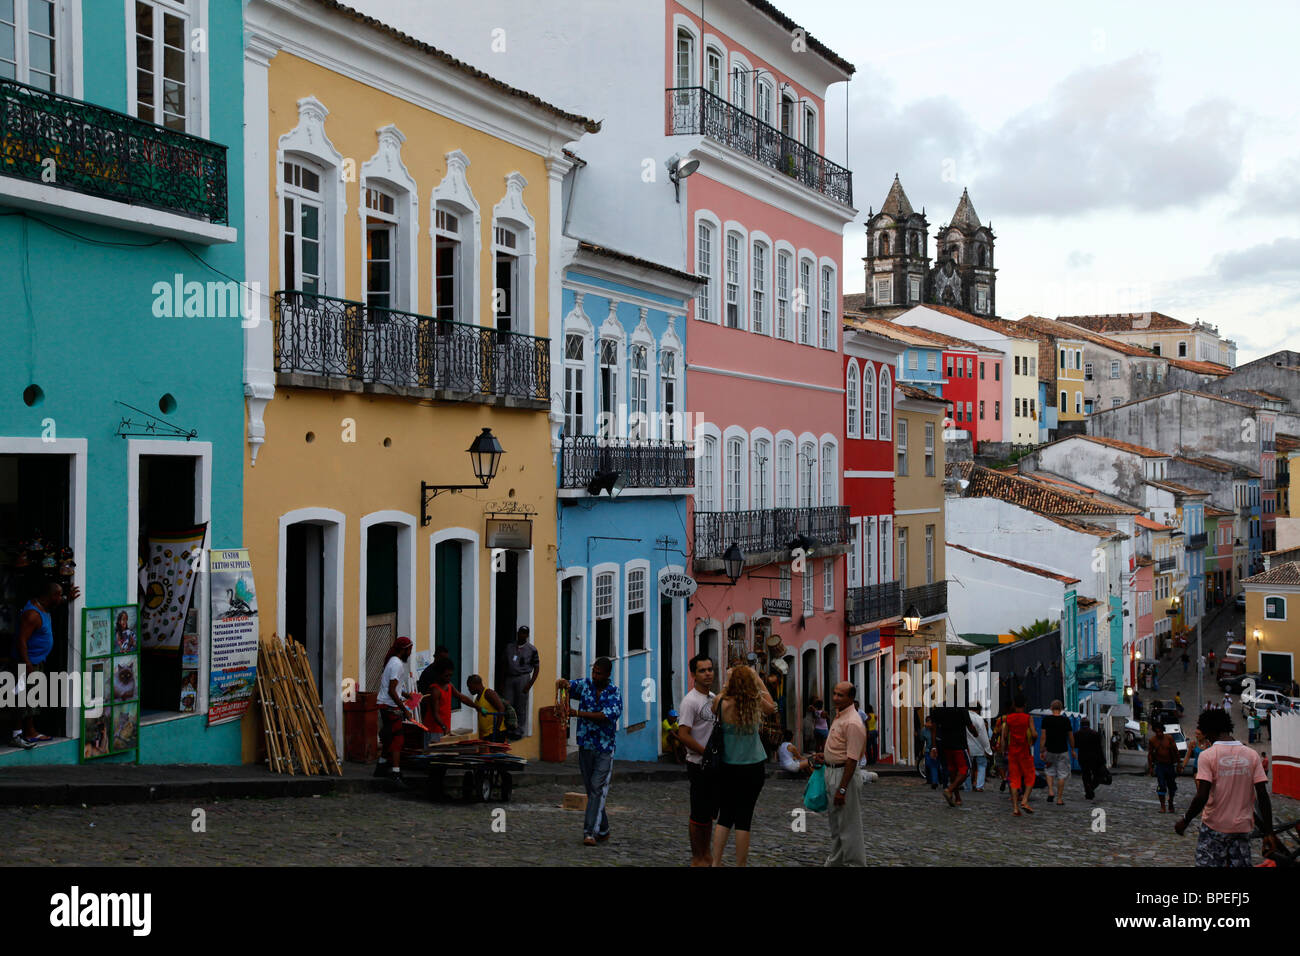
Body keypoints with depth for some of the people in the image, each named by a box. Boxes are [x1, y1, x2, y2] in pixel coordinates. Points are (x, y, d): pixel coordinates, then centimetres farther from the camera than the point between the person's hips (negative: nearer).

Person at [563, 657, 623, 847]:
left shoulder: (614, 693, -4)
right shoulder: (585, 684, 6)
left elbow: (607, 716, -17)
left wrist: (578, 713, -23)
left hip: (605, 748, -4)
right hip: (585, 746, 4)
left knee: (598, 789, -11)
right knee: (591, 790, 9)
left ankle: (590, 832, -14)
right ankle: (603, 830, 19)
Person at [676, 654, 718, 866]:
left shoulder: (714, 698, 12)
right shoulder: (690, 701, -15)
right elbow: (683, 734, -22)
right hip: (699, 765, -8)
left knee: (710, 812, 15)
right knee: (699, 814, -2)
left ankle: (708, 855, 25)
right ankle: (697, 859, 7)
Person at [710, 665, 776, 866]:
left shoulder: (722, 703, -12)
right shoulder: (757, 704, -9)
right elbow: (771, 706, 14)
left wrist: (726, 684, 12)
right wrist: (758, 680, 16)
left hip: (728, 768, 1)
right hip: (752, 768, -1)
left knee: (725, 817, 12)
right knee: (743, 819, 4)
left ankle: (716, 862, 12)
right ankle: (740, 864, 8)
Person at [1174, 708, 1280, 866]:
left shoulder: (1208, 756, -9)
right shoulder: (1252, 755, 2)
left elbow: (1202, 797, -16)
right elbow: (1263, 797, -2)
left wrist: (1185, 821, -3)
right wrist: (1269, 833, 1)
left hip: (1214, 828, -4)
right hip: (1242, 828, 4)